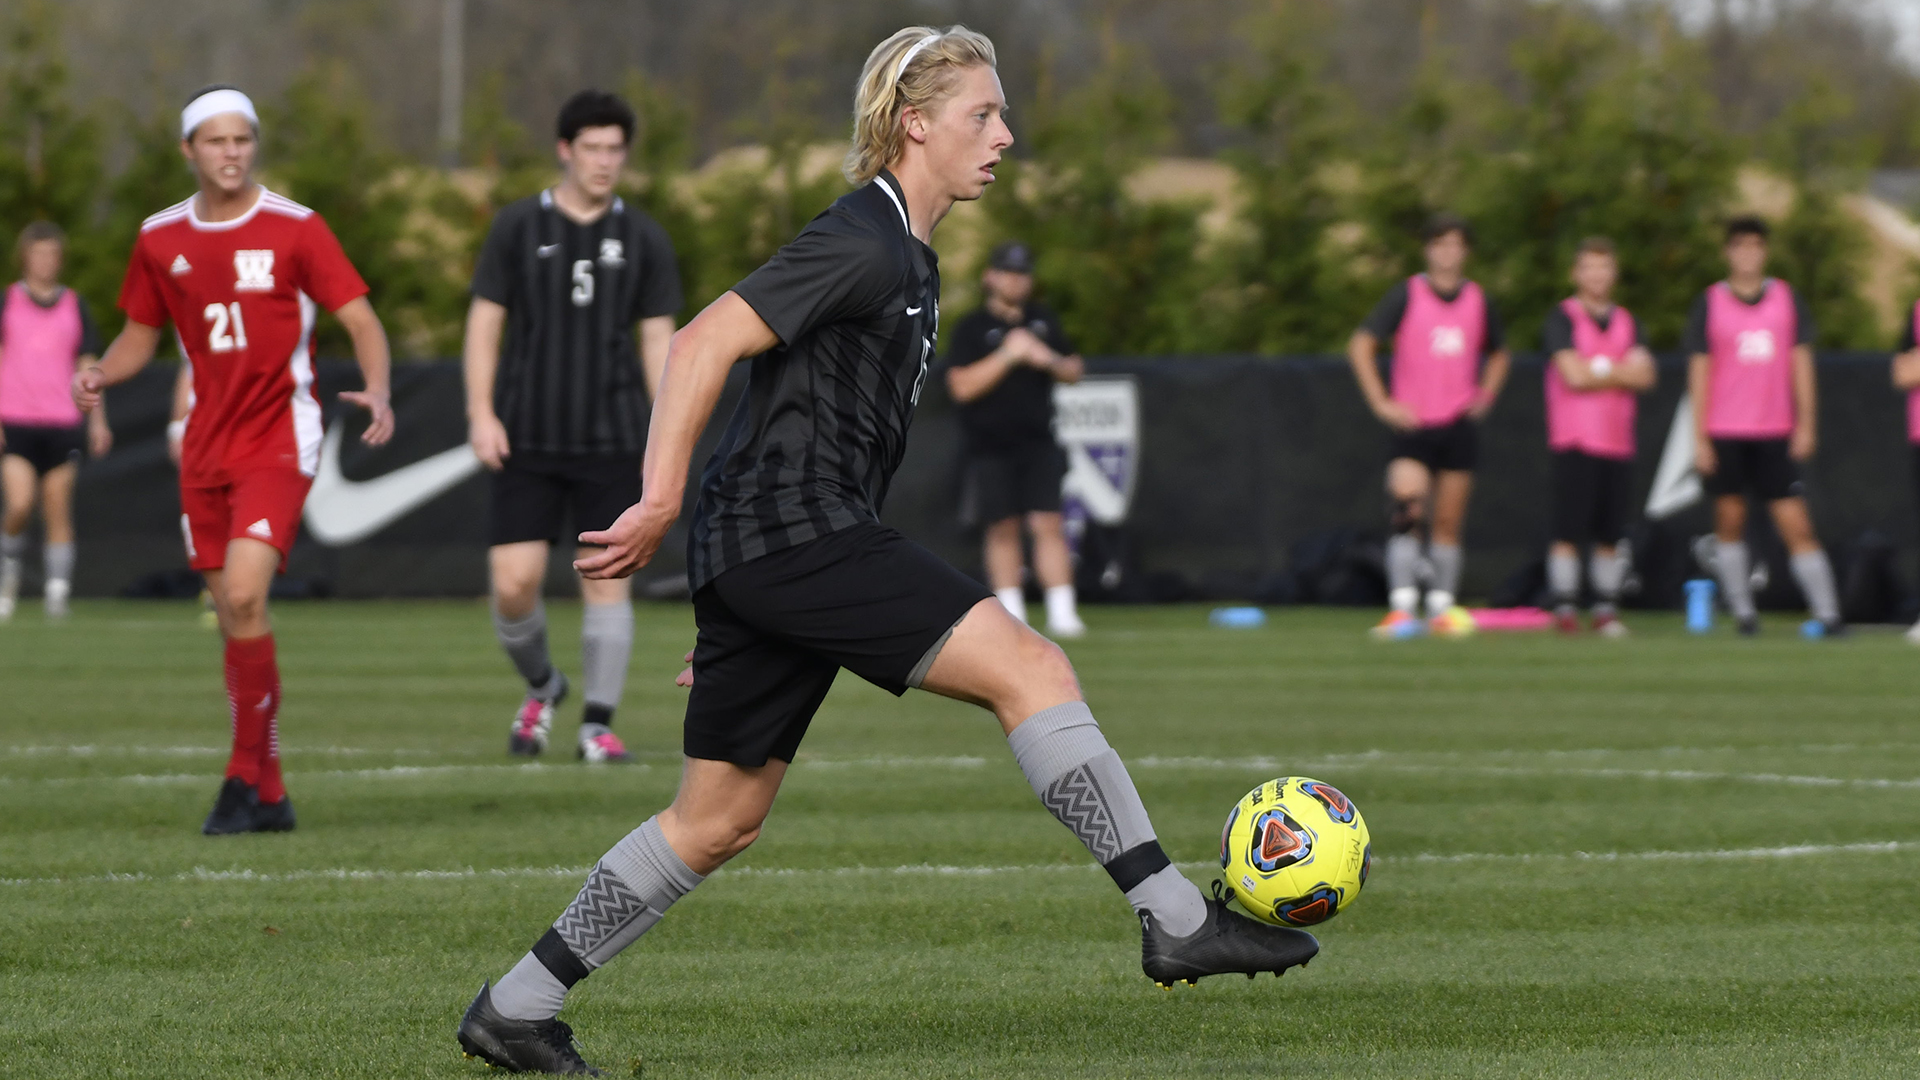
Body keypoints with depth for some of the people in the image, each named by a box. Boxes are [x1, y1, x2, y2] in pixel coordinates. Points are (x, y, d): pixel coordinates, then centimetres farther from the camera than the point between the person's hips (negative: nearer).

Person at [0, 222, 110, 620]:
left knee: (58, 512, -1)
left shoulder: (75, 307, 11)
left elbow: (88, 368, 14)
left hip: (62, 422, 2)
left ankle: (58, 588, 2)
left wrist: (97, 421, 7)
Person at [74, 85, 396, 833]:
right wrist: (100, 375, -4)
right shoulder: (160, 239, 7)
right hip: (206, 447, 5)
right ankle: (268, 796, 15)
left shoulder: (294, 229, -5)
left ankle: (245, 778, -10)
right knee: (231, 611, 6)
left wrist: (377, 391, -24)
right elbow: (140, 336, 17)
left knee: (243, 596, -20)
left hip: (279, 440, -5)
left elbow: (362, 321, -6)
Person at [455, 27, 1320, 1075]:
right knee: (1029, 666, -15)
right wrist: (660, 501, -23)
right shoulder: (861, 244, -11)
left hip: (759, 553, 10)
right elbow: (704, 342, -18)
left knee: (719, 820, 12)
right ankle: (1174, 918, -16)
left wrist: (733, 585, 27)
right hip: (791, 530, -10)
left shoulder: (907, 259, 20)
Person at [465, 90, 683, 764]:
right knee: (514, 583, -6)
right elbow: (484, 321, 5)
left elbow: (658, 337, 9)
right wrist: (481, 414, -5)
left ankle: (598, 725, 0)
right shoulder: (519, 226, 3)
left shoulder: (641, 238, 7)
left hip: (611, 441, 1)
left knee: (607, 576, -6)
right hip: (528, 441, -1)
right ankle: (540, 687, 22)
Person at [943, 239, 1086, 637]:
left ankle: (1062, 613, -9)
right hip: (990, 447, -2)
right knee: (1003, 529, 2)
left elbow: (1075, 371, 17)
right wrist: (1008, 355, -19)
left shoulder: (1044, 321, 12)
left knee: (1048, 524, -7)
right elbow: (962, 386, -13)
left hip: (1039, 444, 2)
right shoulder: (971, 329, -2)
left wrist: (1050, 360, -6)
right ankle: (1011, 615, 10)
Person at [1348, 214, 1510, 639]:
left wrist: (1485, 396, 10)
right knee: (1407, 512, -17)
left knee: (1448, 521, 6)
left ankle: (1443, 608, 13)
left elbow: (1498, 354, 25)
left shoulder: (1478, 301, 8)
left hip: (1460, 426, 3)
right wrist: (1382, 404, -9)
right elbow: (1361, 345, -4)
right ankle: (1402, 608, -19)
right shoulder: (1406, 295, -3)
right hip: (1413, 424, -3)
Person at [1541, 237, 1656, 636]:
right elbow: (1573, 374, -12)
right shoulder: (1562, 318, 0)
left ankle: (1606, 610, 10)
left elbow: (1644, 375, 1)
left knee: (1609, 536, 4)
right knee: (1569, 532, -7)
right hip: (1574, 439, -4)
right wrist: (1620, 373, 1)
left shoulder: (1626, 322, 15)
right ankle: (1564, 609, -4)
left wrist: (1597, 372, -8)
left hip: (1618, 441, 4)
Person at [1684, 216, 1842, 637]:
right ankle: (1742, 610, 11)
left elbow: (1800, 361, 9)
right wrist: (1699, 437, -3)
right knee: (1730, 519, 2)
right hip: (1724, 433, 0)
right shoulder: (1710, 303, 3)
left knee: (1796, 524, -5)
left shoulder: (1787, 299, 7)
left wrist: (1805, 424, 1)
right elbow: (1699, 371, 2)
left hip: (1775, 434, 0)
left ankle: (1827, 612, -6)